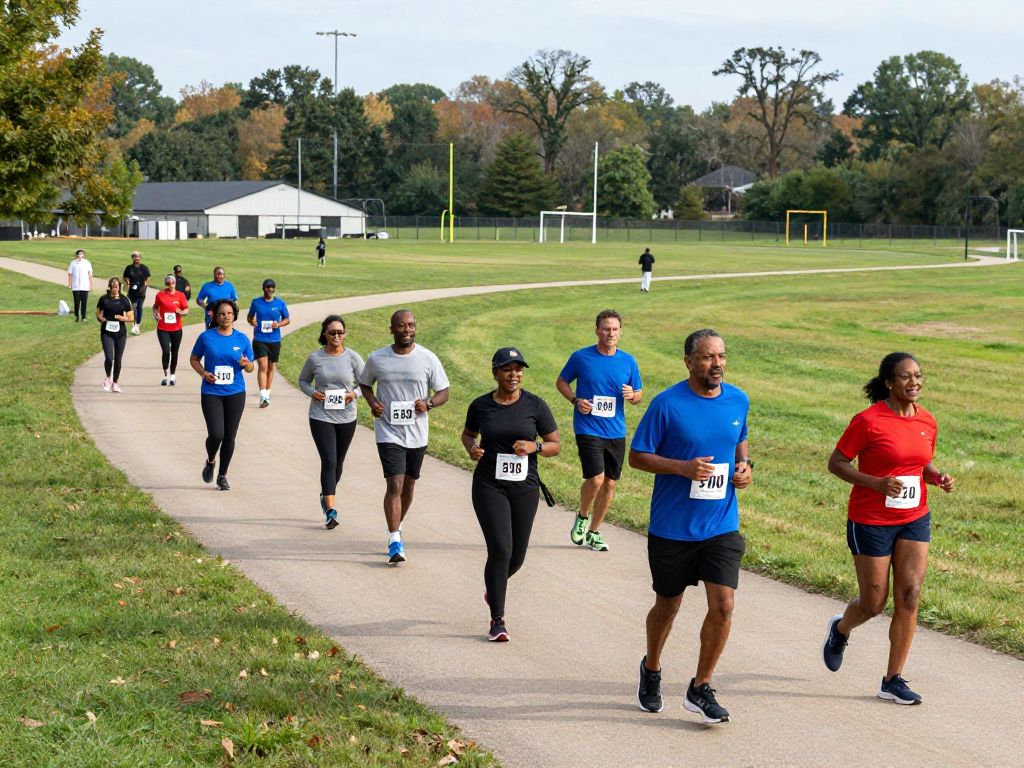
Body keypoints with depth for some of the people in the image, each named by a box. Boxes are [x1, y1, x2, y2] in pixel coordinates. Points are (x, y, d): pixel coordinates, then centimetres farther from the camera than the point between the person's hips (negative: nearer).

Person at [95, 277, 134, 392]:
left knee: (118, 359, 7)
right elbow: (98, 314, 12)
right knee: (109, 358, -14)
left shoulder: (124, 300, 0)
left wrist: (122, 318, -15)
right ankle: (108, 377, 13)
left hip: (120, 332, 1)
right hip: (107, 332, -1)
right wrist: (101, 319, -9)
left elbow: (131, 318, 2)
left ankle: (115, 382, 23)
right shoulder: (104, 299, 1)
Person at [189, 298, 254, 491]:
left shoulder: (242, 339, 3)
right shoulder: (206, 337, -1)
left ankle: (222, 475, 19)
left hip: (235, 393, 2)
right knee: (216, 434, -13)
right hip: (211, 393, -2)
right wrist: (203, 373, -9)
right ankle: (210, 462, 19)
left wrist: (246, 364, -14)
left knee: (230, 437, 4)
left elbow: (251, 367, 10)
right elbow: (194, 359, 9)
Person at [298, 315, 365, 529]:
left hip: (346, 417, 2)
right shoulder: (315, 358, -3)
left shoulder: (352, 357, -2)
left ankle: (326, 496, 40)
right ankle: (331, 511, -13)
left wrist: (355, 393, -16)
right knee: (329, 462, -12)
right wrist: (312, 392, -10)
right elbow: (303, 380, 11)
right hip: (321, 417, -2)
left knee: (338, 463, 14)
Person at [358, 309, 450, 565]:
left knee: (409, 485, 16)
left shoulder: (428, 359, -3)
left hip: (417, 435, 2)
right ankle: (395, 542, -14)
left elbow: (444, 392, 3)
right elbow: (364, 384, 14)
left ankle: (396, 527, 40)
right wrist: (372, 402, -7)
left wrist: (429, 404, -18)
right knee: (395, 485, -14)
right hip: (389, 433, -2)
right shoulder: (377, 359, -3)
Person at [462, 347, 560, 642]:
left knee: (517, 556, 9)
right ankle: (497, 620, -3)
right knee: (500, 550, -14)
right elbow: (468, 433, 20)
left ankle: (494, 588, 44)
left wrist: (534, 446, -16)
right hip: (489, 487, -2)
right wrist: (472, 448, -3)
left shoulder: (535, 405, -2)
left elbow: (555, 445, 4)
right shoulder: (481, 406, 0)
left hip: (524, 488, 2)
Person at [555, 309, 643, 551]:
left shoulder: (628, 361, 4)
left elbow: (639, 394, 13)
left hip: (616, 431, 4)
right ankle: (582, 517, 13)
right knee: (596, 479, -17)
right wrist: (575, 400, -9)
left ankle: (594, 532, 24)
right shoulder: (580, 357, -3)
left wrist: (632, 395, -11)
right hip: (588, 429, -4)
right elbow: (561, 382, 9)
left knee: (609, 483, 8)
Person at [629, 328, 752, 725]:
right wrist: (683, 467, -22)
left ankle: (700, 688, 7)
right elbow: (636, 456, -8)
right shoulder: (667, 405, -12)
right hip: (671, 527, -3)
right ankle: (651, 670, 41)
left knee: (723, 606, -9)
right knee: (667, 606, 13)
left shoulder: (738, 401, 2)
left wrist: (744, 465, 0)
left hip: (721, 526, 3)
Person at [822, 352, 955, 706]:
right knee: (874, 602, 4)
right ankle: (840, 630, 40)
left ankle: (893, 680, 5)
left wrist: (940, 477, -4)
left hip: (914, 520, 5)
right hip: (871, 521, -5)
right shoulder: (869, 420, -15)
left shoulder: (927, 421, 3)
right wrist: (876, 483, -23)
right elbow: (836, 462, -10)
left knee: (909, 596, -4)